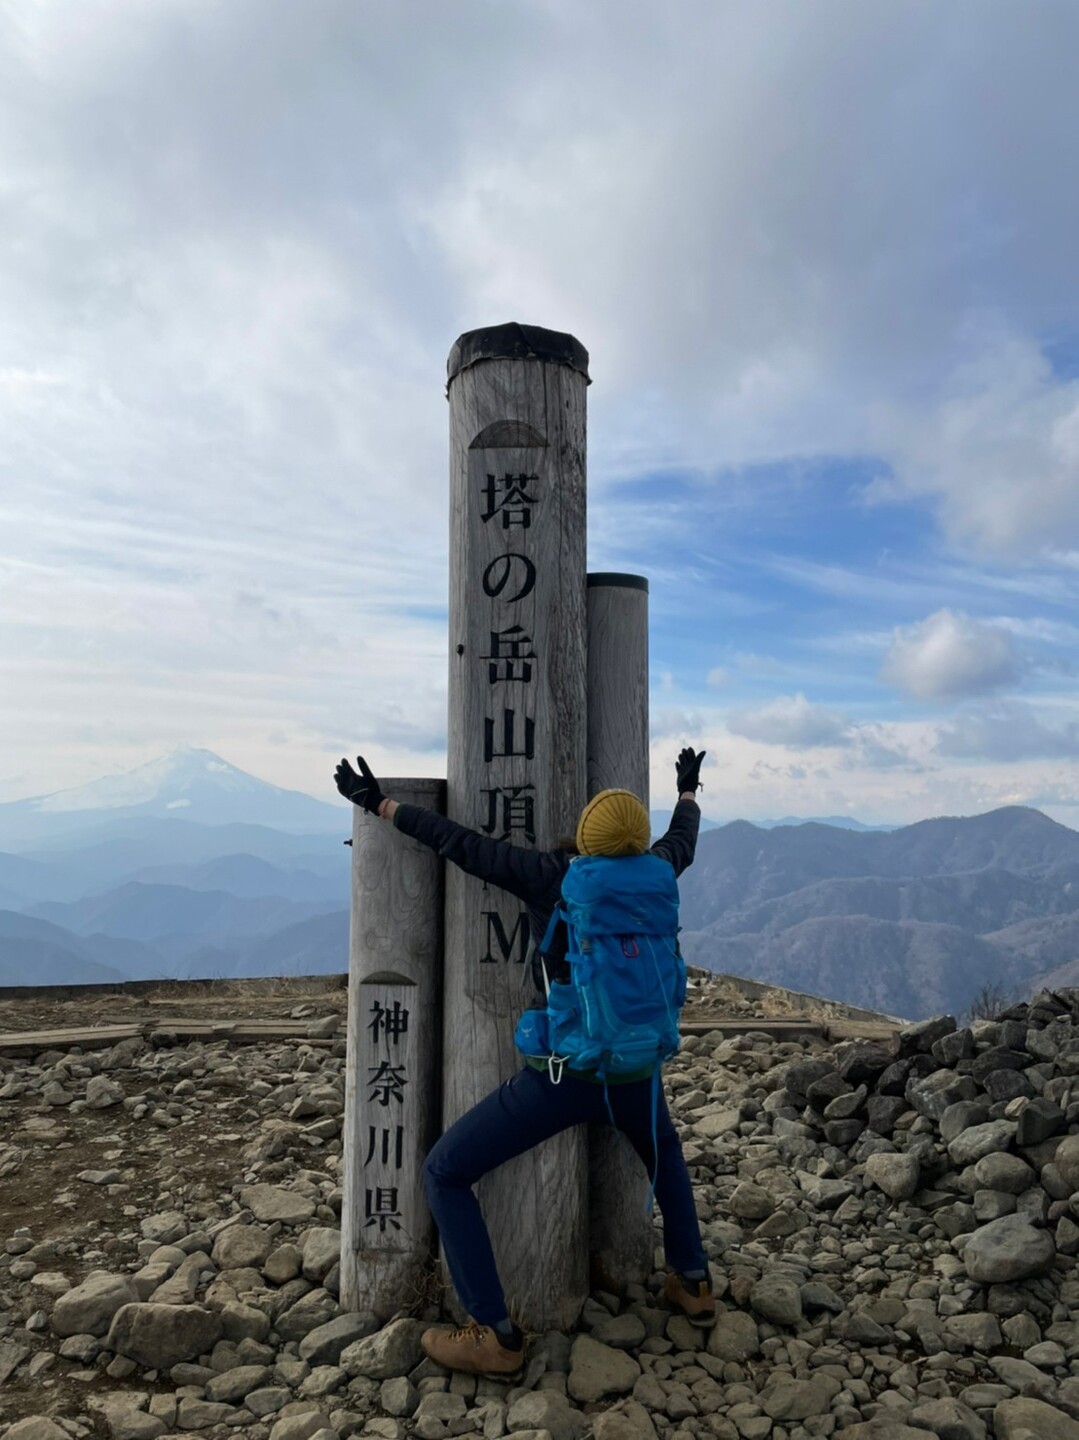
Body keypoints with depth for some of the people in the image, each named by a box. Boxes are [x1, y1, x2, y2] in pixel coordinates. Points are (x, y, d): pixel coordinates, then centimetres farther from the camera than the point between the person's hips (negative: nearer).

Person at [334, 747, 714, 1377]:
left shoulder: (551, 876, -15)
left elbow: (459, 842, -10)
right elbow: (683, 840, 21)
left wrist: (383, 805, 1)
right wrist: (688, 792, 42)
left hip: (560, 1077, -5)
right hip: (633, 1071, 6)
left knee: (445, 1174, 8)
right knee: (664, 1152, 39)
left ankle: (496, 1335, 8)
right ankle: (694, 1284, 38)